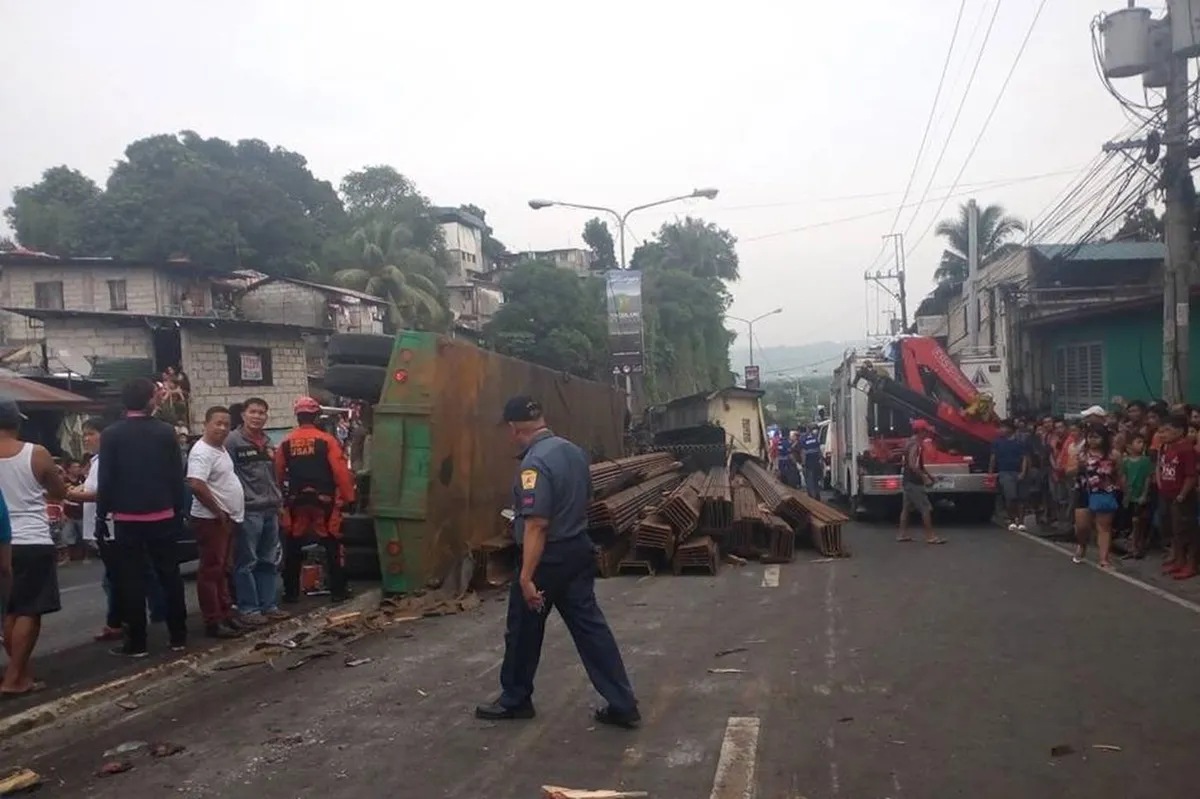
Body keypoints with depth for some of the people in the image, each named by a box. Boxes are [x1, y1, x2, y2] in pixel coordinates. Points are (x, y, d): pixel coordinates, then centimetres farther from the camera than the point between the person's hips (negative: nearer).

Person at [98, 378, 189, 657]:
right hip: (163, 516, 1)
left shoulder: (111, 434, -4)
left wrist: (101, 516, 3)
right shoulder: (165, 431, -1)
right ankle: (178, 636, 13)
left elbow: (105, 479, -5)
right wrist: (179, 510, 9)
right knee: (170, 575, 8)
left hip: (127, 518, -1)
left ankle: (136, 643, 6)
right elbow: (177, 475, 0)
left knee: (131, 580, 4)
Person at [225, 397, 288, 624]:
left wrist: (279, 501, 19)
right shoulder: (233, 441, -6)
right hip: (247, 511, -8)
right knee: (247, 563, -2)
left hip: (270, 510, 8)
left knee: (268, 562, 11)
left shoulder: (267, 442, 17)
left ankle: (270, 605, 18)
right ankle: (249, 608, 5)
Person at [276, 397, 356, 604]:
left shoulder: (286, 443, 3)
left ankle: (291, 592, 17)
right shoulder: (326, 440, -7)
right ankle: (338, 591, 5)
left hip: (296, 501, 3)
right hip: (323, 500, -3)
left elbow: (277, 474, 6)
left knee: (293, 548, 14)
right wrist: (348, 497, -4)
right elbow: (341, 472, -11)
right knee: (332, 547, 5)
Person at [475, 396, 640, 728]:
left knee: (523, 631, 11)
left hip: (547, 559, -8)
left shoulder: (535, 463, -22)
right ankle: (623, 705, 9)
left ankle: (515, 700, 28)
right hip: (579, 551, 8)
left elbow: (537, 525, -27)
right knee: (590, 626, 9)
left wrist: (527, 577, -25)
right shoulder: (574, 451, 5)